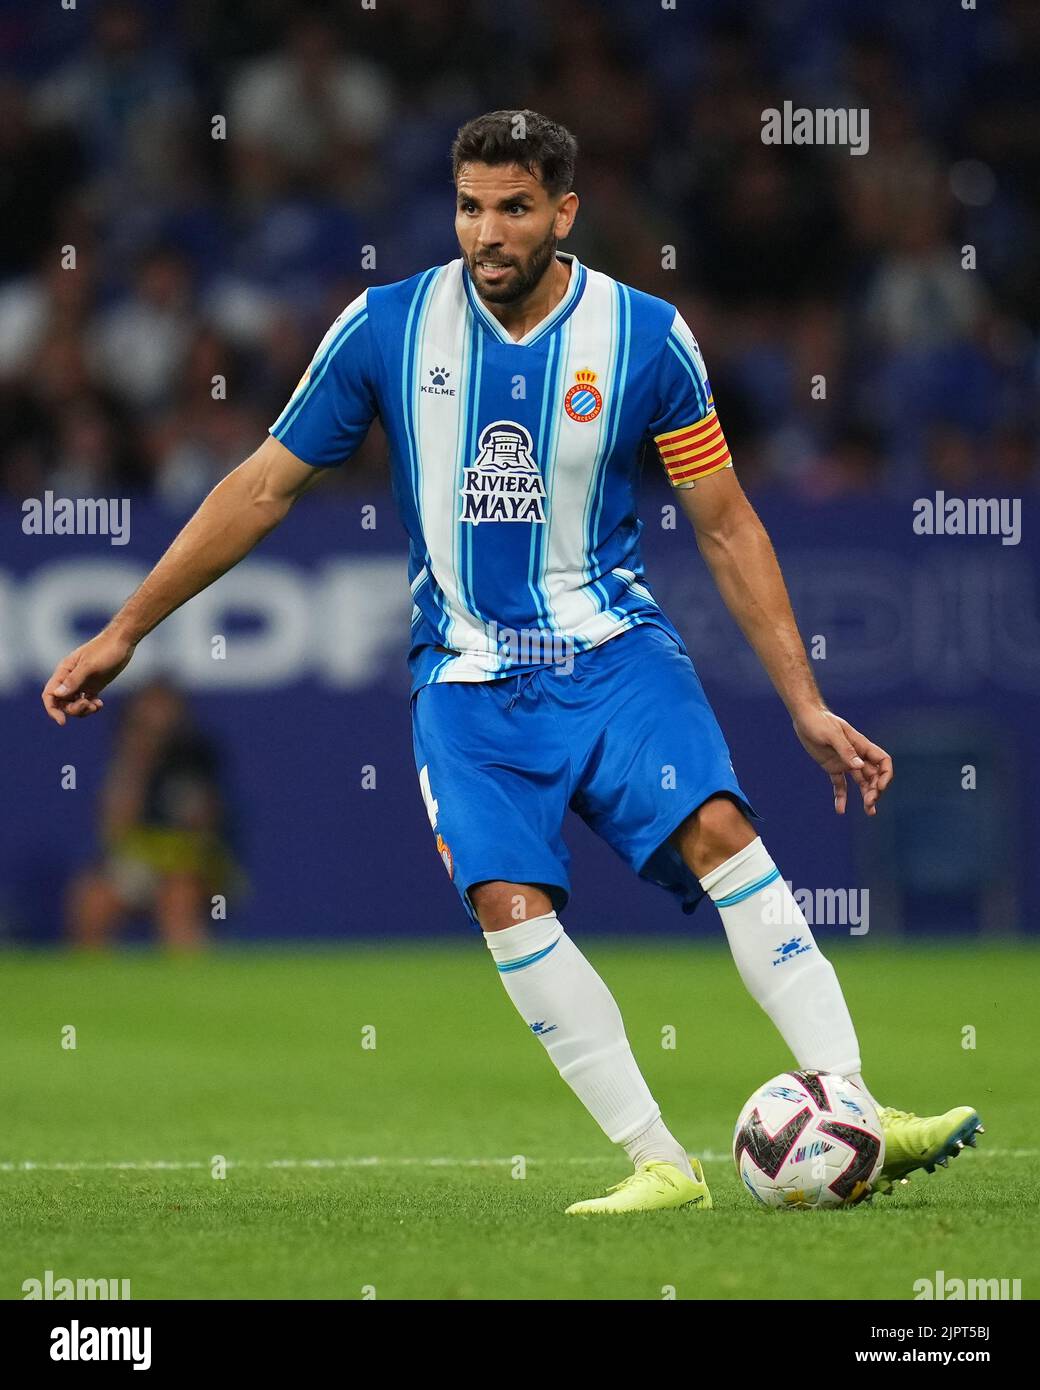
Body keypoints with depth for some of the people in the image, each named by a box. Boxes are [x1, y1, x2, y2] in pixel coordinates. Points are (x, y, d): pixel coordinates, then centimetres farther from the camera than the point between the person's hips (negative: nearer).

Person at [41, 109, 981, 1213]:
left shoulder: (646, 338, -3)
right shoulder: (385, 328, -2)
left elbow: (726, 527, 5)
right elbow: (265, 487, 8)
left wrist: (807, 708, 2)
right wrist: (120, 635, 9)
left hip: (612, 648, -1)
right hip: (468, 678, 1)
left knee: (718, 827, -24)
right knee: (507, 902, -20)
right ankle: (658, 1163, -15)